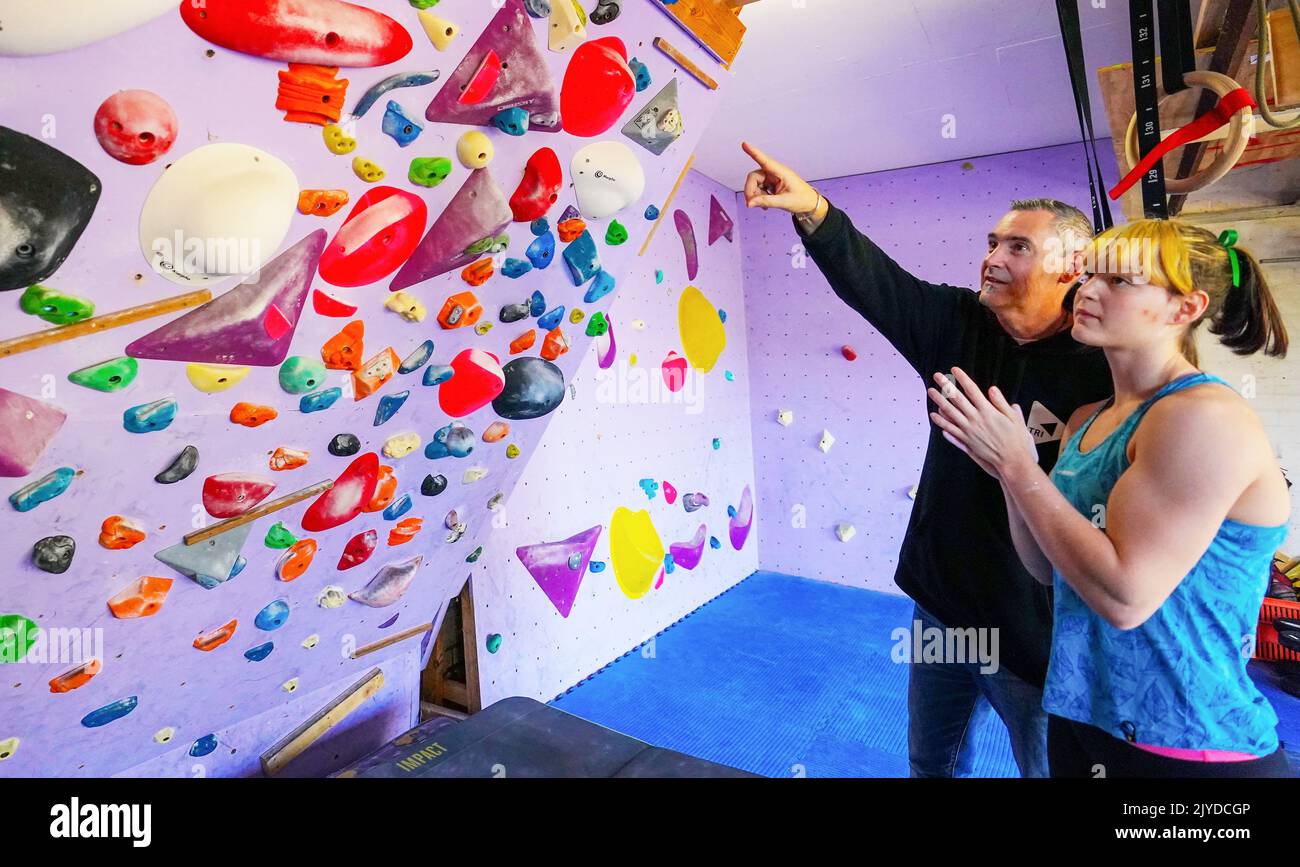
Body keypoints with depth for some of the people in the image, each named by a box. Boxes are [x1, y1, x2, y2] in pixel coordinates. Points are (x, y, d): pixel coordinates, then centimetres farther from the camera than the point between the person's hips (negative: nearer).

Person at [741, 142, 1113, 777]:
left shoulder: (1102, 369, -17)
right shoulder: (960, 325, -2)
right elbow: (872, 279, -14)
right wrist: (813, 211, -26)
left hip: (1038, 636, -4)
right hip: (940, 605, 5)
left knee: (1048, 762, 21)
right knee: (929, 760, 25)